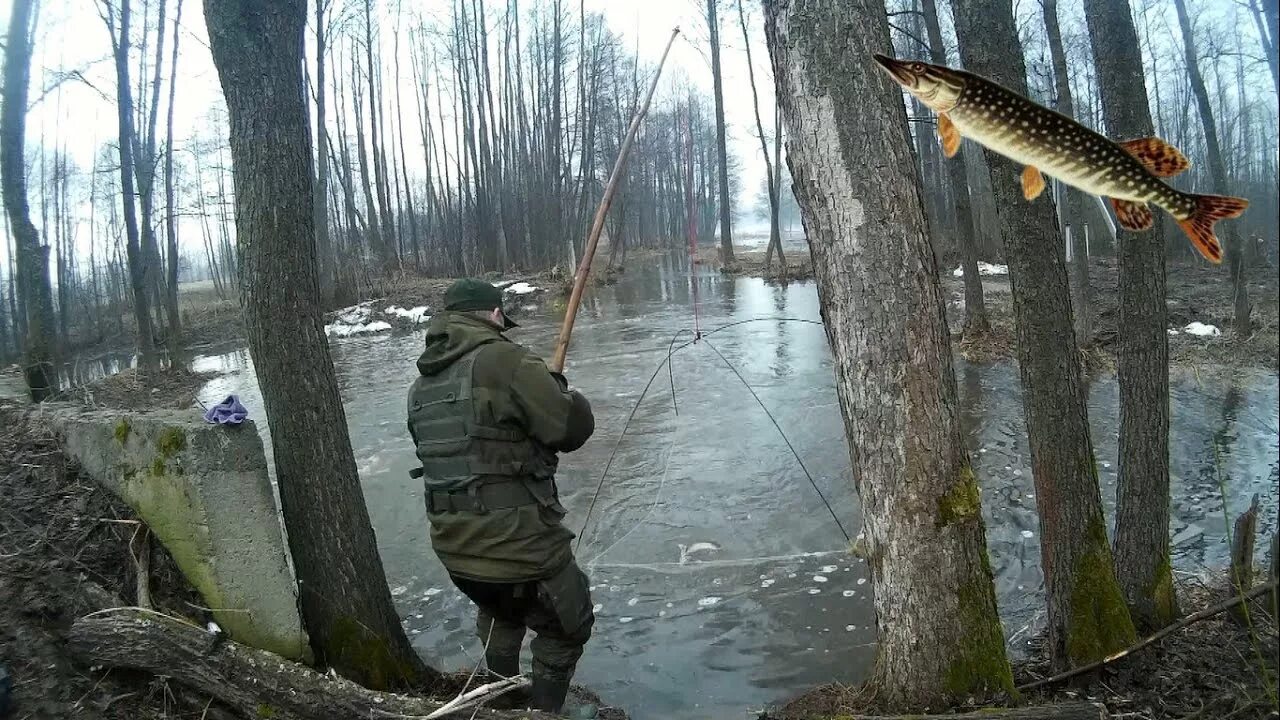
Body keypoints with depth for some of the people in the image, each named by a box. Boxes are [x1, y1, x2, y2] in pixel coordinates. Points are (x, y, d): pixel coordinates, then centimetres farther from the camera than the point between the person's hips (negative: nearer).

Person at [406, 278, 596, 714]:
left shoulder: (423, 384, 7)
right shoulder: (505, 361, -16)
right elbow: (573, 428, -14)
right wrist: (563, 395, 7)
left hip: (453, 547, 8)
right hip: (517, 544, -7)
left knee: (500, 616, 35)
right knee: (566, 628, 19)